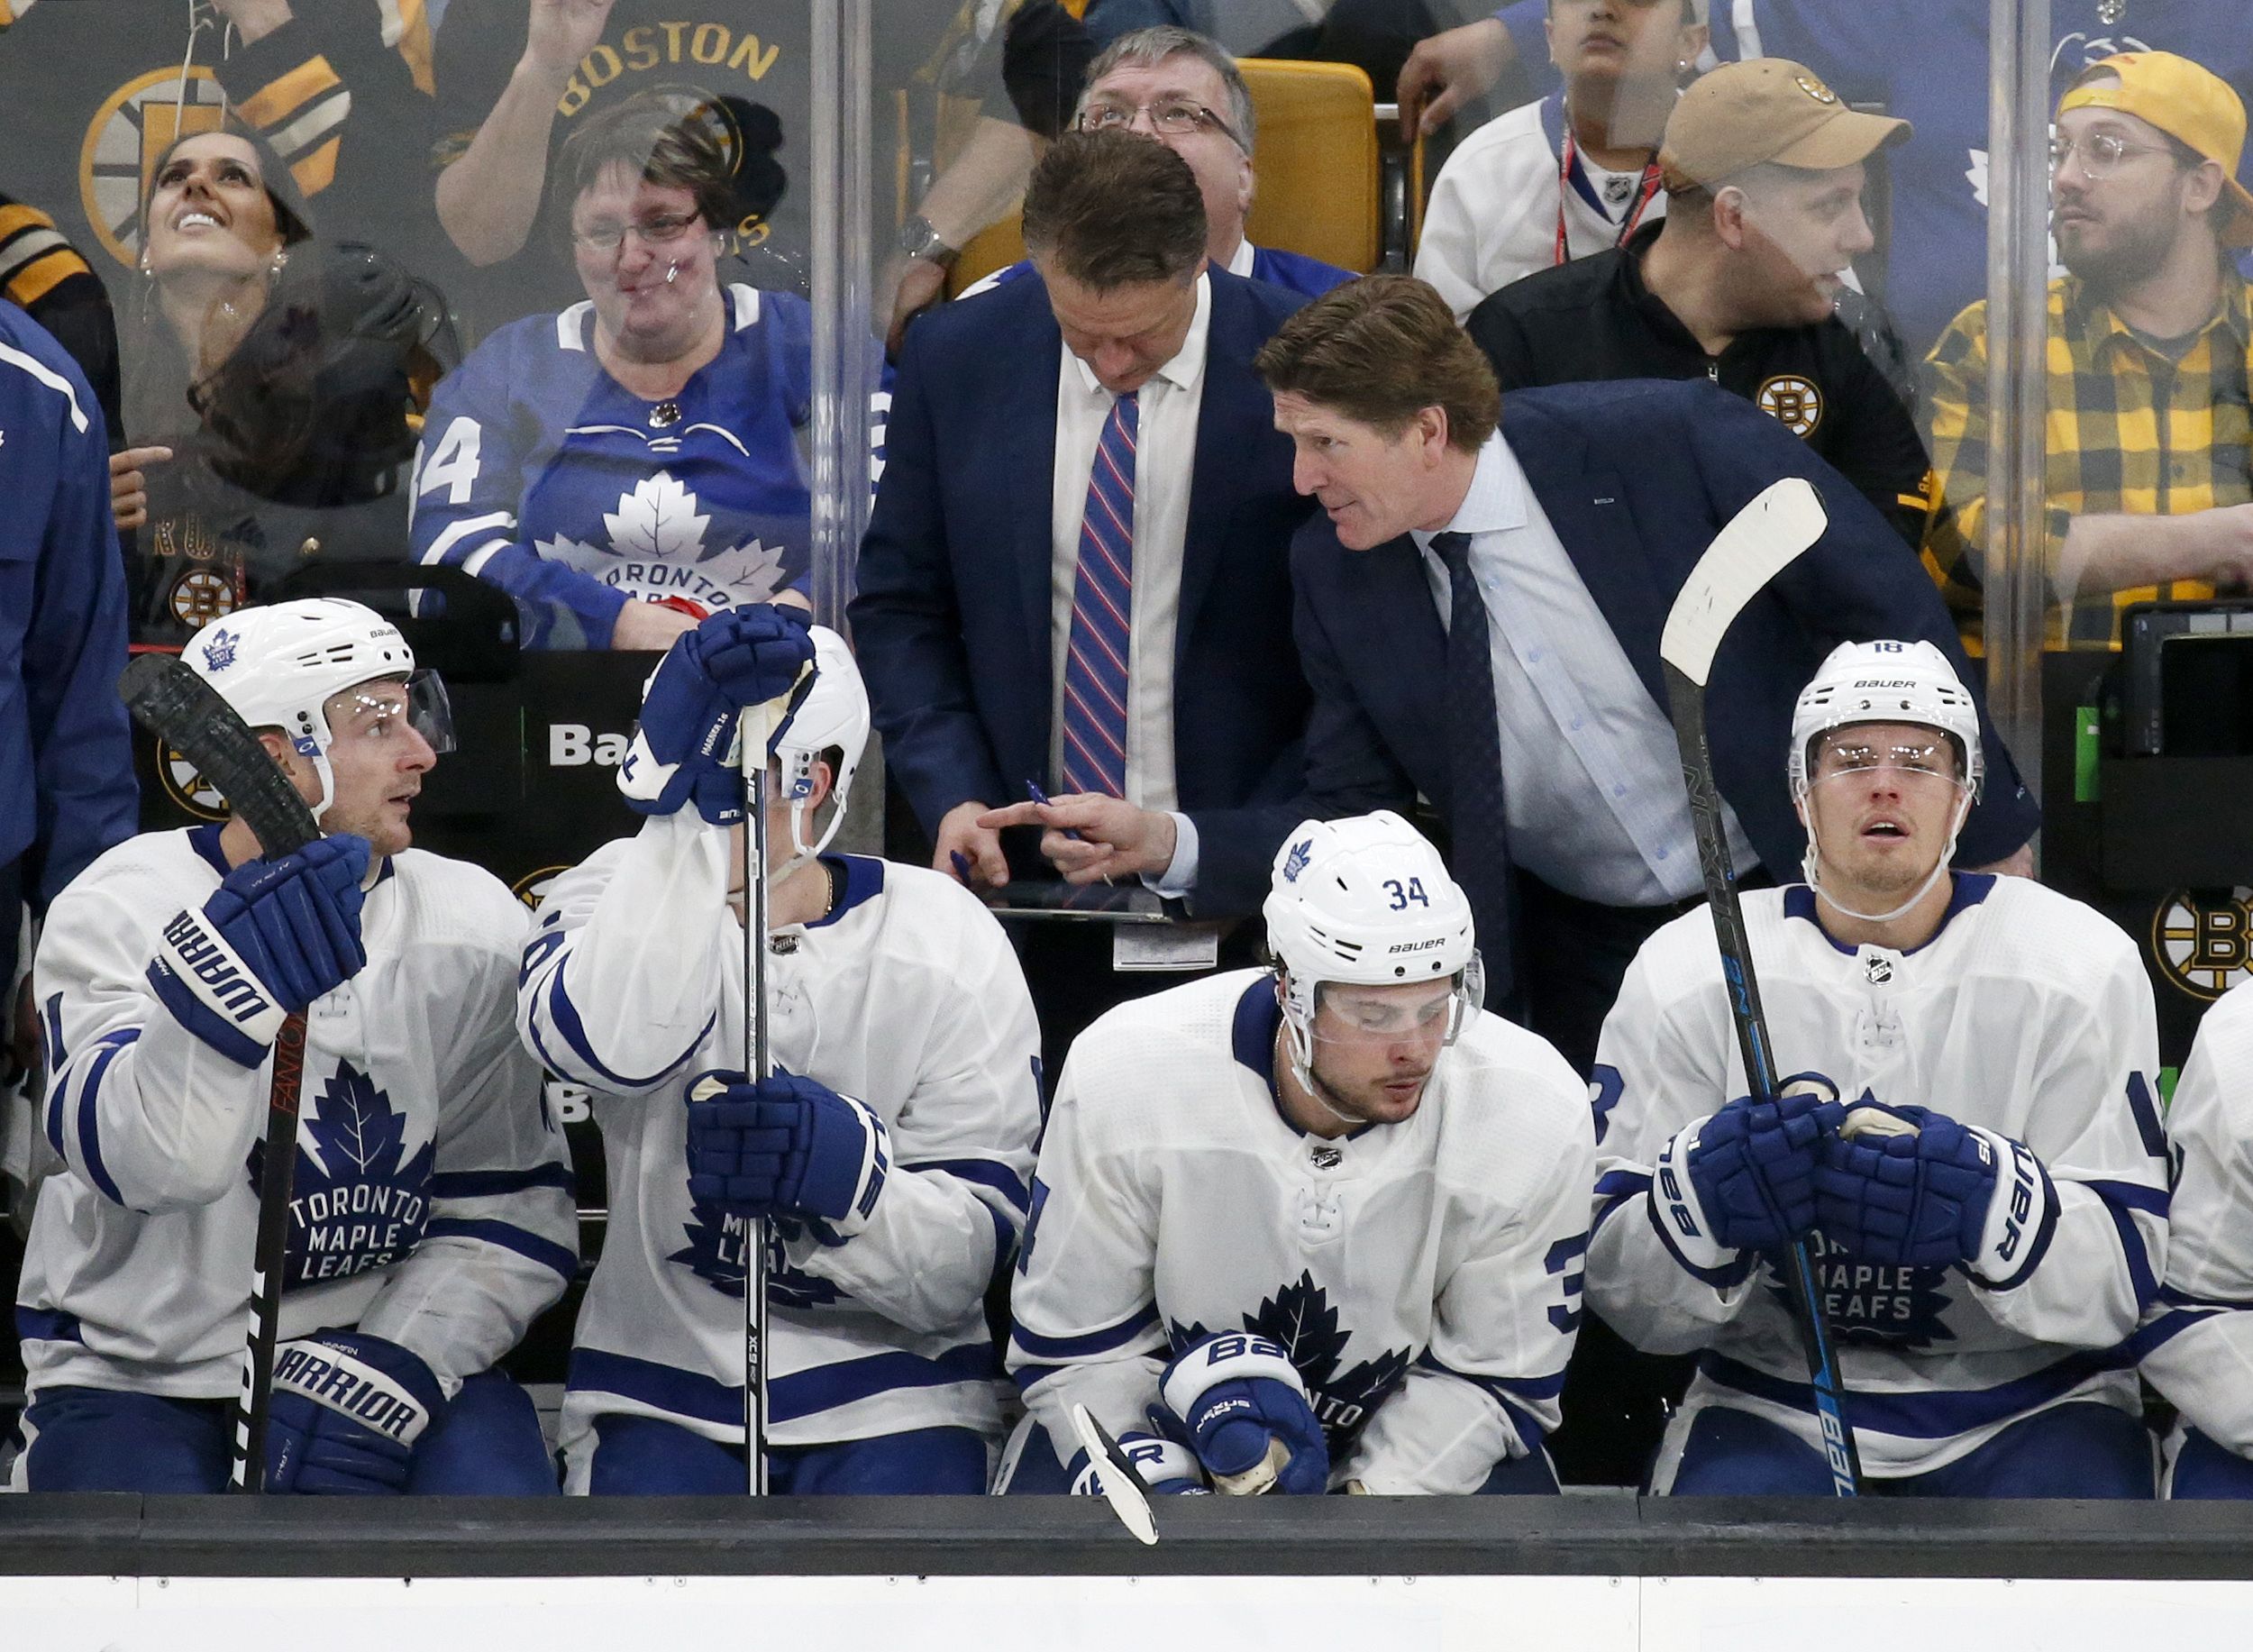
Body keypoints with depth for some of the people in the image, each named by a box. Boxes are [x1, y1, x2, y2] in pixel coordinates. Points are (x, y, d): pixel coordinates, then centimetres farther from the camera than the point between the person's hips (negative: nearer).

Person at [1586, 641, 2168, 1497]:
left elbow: (2128, 1276, -9)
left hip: (2031, 1405, 0)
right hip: (1769, 1407, 0)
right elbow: (1616, 1284, -4)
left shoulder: (2082, 966, -3)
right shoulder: (1687, 971, -2)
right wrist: (1703, 1194, -27)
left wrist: (1987, 1199, -29)